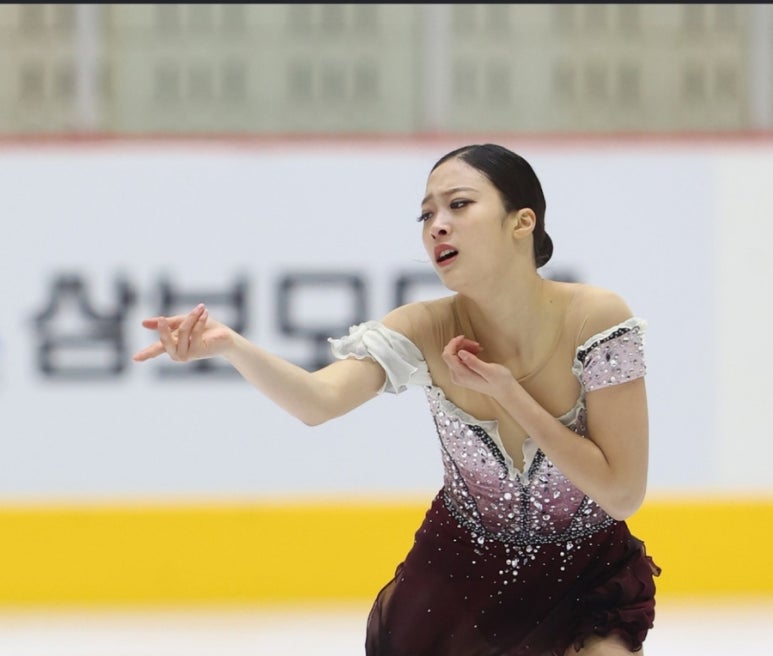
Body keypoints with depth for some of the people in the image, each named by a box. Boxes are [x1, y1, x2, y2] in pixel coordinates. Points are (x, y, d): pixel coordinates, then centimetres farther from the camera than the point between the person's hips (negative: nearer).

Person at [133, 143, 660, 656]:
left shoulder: (596, 320, -22)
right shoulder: (425, 332, -18)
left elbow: (623, 493, -21)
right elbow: (320, 401, -35)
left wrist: (507, 392, -27)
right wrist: (229, 346, -54)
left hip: (587, 582, -2)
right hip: (461, 574, 2)